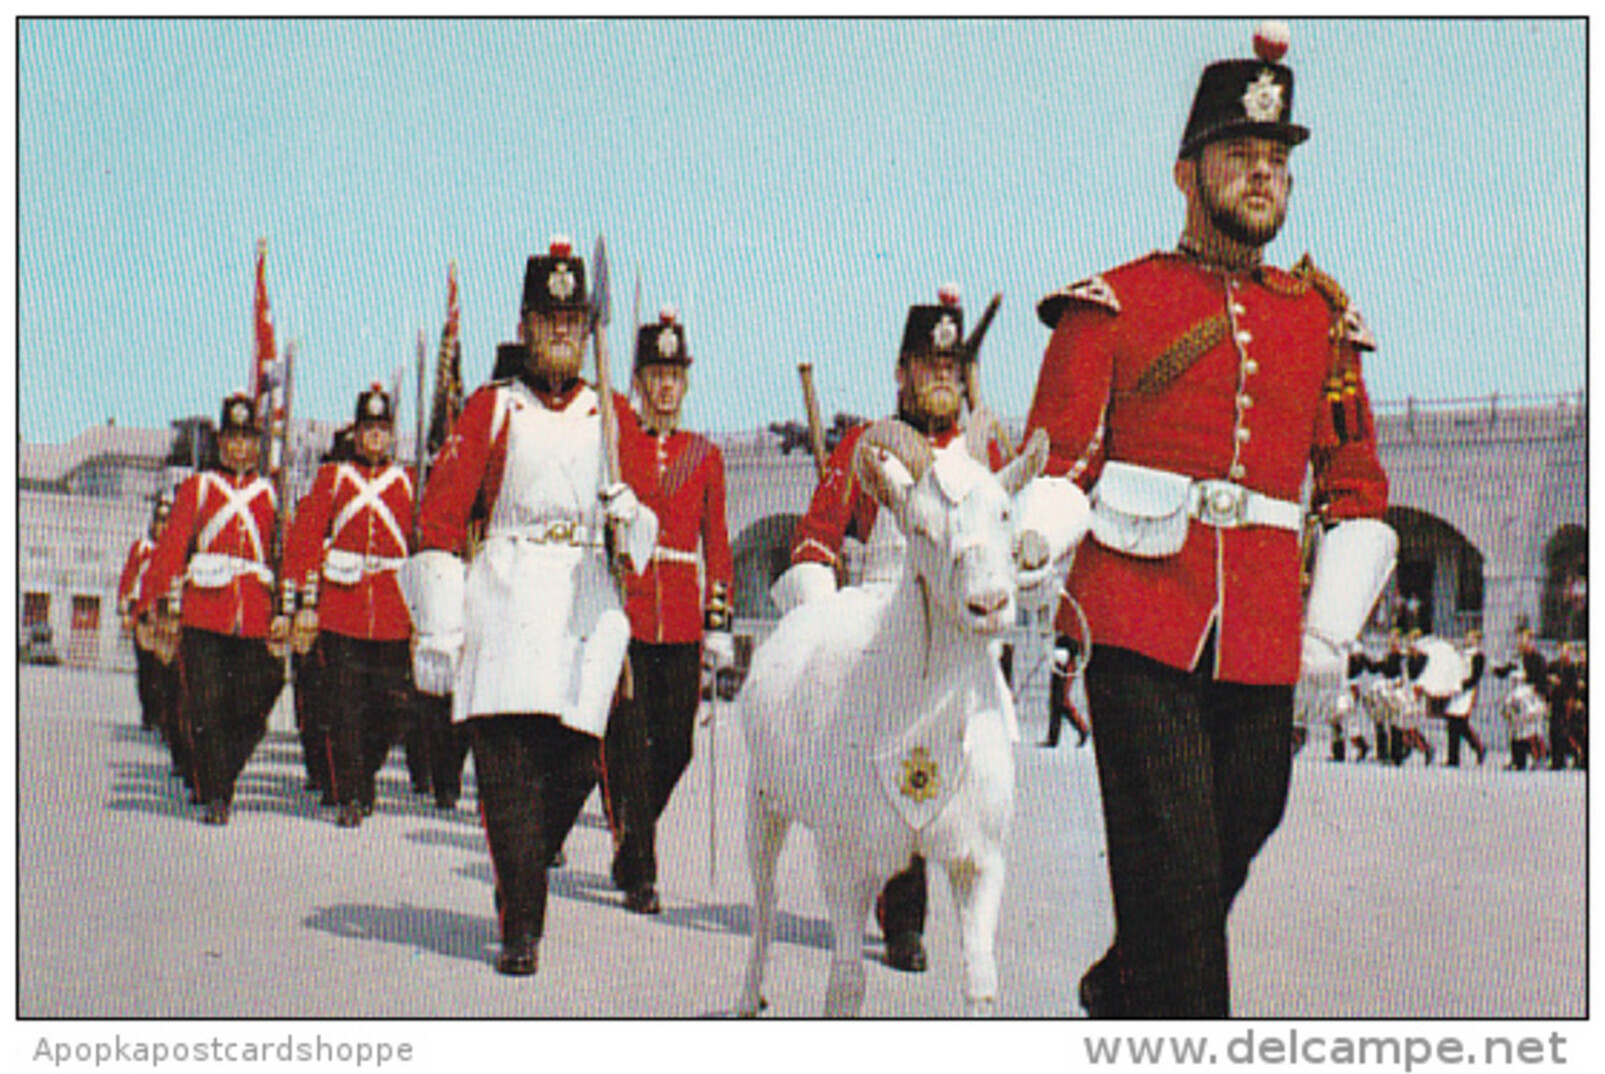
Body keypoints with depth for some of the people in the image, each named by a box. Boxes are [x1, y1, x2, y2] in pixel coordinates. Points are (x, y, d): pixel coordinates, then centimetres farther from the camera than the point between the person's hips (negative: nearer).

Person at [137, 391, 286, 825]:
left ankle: (219, 779, 21)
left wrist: (285, 612, 1)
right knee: (207, 707, -6)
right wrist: (168, 608, -5)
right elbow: (172, 548, 5)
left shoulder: (271, 494, 14)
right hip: (203, 614, -1)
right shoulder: (197, 488, 11)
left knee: (253, 708, -1)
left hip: (255, 619, 1)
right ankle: (215, 797, 1)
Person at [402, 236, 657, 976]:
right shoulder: (491, 408, 9)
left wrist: (627, 511, -13)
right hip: (504, 601, -2)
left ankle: (520, 879, 27)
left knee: (574, 764, -1)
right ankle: (520, 929, -3)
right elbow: (440, 513, 4)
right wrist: (439, 625, -4)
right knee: (507, 766, -9)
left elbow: (646, 523, 12)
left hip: (588, 603, 2)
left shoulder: (613, 413, 15)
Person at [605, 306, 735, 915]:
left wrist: (718, 626, 5)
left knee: (676, 745, 5)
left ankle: (630, 832, 32)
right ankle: (638, 873, 4)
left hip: (683, 621, 3)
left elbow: (718, 546, 11)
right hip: (624, 611, -3)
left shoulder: (705, 457, 11)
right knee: (628, 745, -4)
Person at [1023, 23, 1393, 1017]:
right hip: (1140, 627, -4)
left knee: (1233, 848, 15)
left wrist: (1330, 634, 7)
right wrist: (1036, 613, -6)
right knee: (1171, 863, -8)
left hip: (1265, 644, 4)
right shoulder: (1114, 307, 4)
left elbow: (1361, 495, 17)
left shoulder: (1322, 323, 15)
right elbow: (1050, 476, 3)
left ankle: (1119, 991, 39)